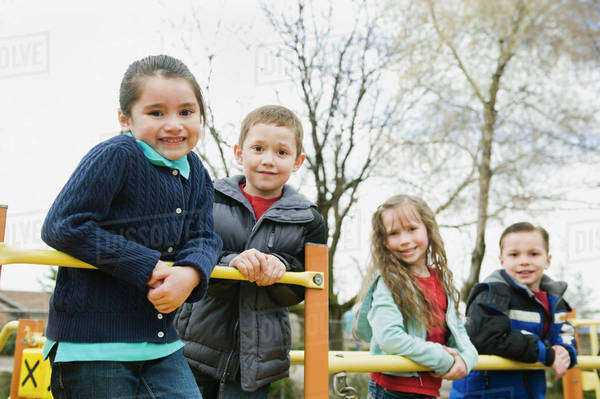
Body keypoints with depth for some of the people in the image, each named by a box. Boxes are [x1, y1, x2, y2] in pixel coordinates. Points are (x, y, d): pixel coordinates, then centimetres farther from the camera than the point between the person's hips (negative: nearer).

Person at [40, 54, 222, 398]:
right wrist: (147, 267, -21)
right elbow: (61, 228, -20)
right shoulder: (116, 156, -15)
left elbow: (204, 238, 4)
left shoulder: (197, 174, 8)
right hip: (92, 343, -6)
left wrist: (190, 273, -21)